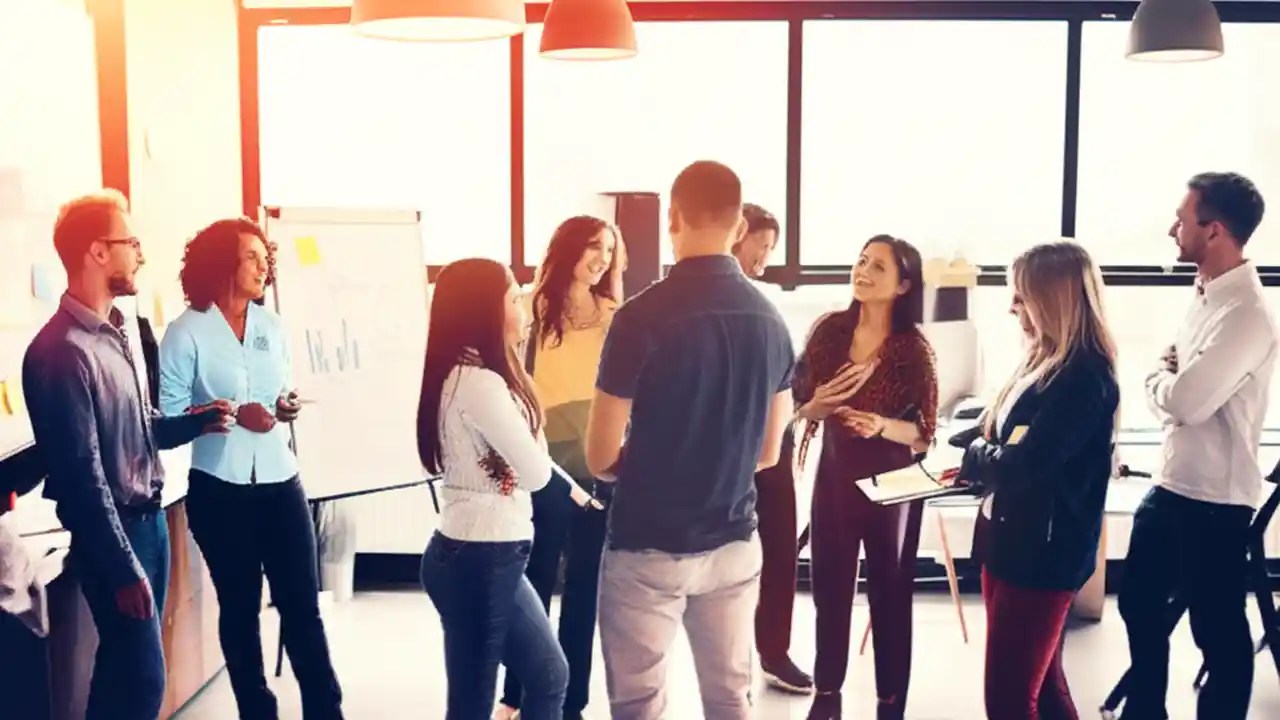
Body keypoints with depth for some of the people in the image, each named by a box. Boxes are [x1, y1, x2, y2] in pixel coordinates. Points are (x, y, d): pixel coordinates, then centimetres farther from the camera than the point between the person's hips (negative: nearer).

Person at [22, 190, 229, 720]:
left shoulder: (114, 332, 9)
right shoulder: (62, 350, -20)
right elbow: (81, 473, -21)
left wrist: (192, 423, 2)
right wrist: (124, 569, -19)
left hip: (149, 517, 9)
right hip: (114, 530, -9)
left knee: (127, 668, 18)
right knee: (142, 676, -1)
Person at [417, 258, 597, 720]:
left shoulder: (468, 374, 12)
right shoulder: (479, 381, -20)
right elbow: (535, 472, -15)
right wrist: (526, 415, 0)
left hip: (489, 556, 10)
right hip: (477, 560, -10)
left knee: (549, 676, 19)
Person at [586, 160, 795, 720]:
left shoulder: (642, 316, -16)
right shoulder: (771, 322, 2)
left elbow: (600, 457, -10)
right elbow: (768, 451, 11)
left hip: (648, 546, -5)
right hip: (734, 542, 5)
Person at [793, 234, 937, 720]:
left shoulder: (914, 349, -11)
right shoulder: (829, 330, -2)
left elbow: (924, 433, -8)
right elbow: (798, 404, 5)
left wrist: (882, 426, -26)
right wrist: (815, 407, -17)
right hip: (834, 476, 3)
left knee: (890, 596, 9)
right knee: (830, 590, 10)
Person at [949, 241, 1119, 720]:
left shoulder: (1085, 376, -19)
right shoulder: (1044, 361, 10)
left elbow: (1021, 464, -26)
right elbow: (1000, 442, 16)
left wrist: (972, 455, -7)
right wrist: (970, 465, -3)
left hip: (1042, 556, -9)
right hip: (1010, 544, 9)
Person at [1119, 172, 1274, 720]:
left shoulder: (1246, 314, -22)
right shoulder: (1205, 295, 8)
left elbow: (1186, 400, -29)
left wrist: (1158, 378, -7)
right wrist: (1167, 378, -9)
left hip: (1213, 500, -10)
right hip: (1171, 485, 10)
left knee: (1217, 630, 7)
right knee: (1139, 603, 21)